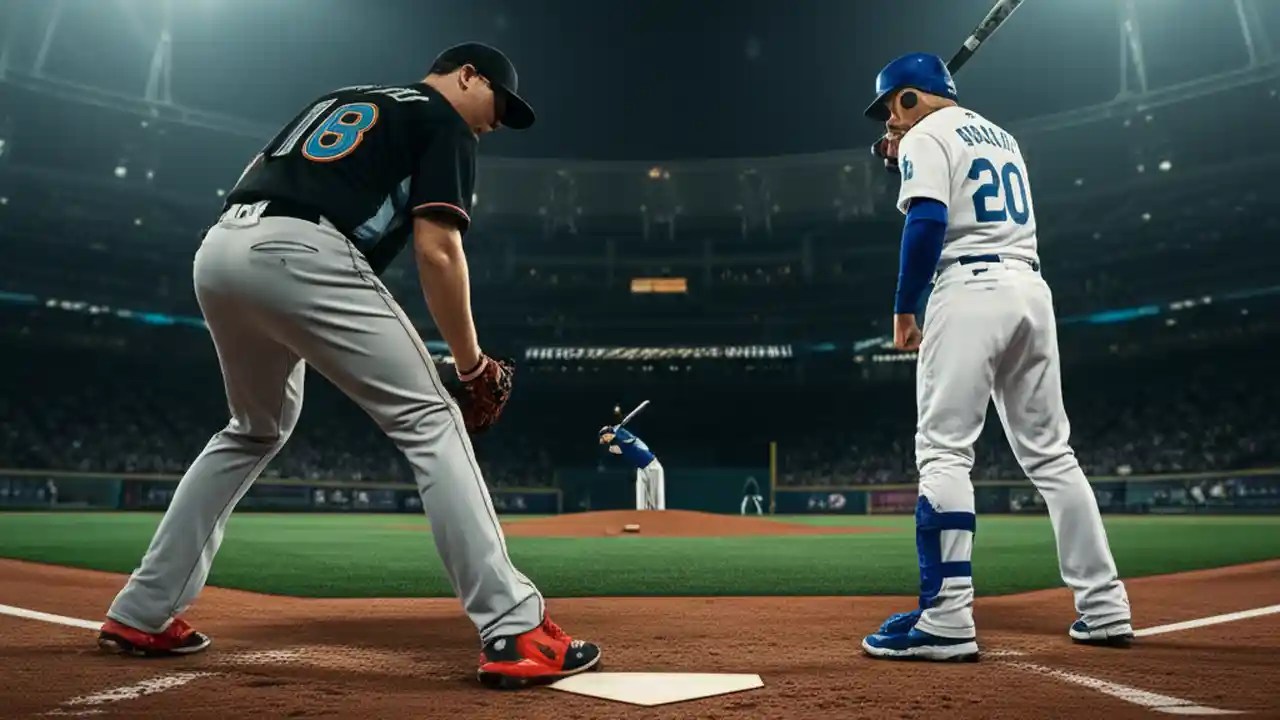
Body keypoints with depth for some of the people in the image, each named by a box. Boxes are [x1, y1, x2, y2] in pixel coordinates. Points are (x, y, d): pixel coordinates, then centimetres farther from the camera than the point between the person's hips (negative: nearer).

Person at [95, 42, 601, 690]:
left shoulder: (339, 98, 33)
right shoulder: (444, 123, 10)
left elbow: (255, 176, 27)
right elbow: (436, 250, -5)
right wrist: (472, 365, 1)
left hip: (218, 249, 8)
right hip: (300, 255, -8)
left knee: (257, 429, 26)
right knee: (431, 419, -5)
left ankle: (140, 614, 28)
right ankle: (515, 632, -13)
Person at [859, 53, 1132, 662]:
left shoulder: (925, 136, 1)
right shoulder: (1000, 135, 26)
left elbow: (928, 222, -14)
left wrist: (903, 308, -8)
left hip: (970, 291, -8)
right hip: (1031, 289, 8)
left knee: (944, 453, -9)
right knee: (1050, 453, 11)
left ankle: (946, 622, -13)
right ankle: (1104, 609, 13)